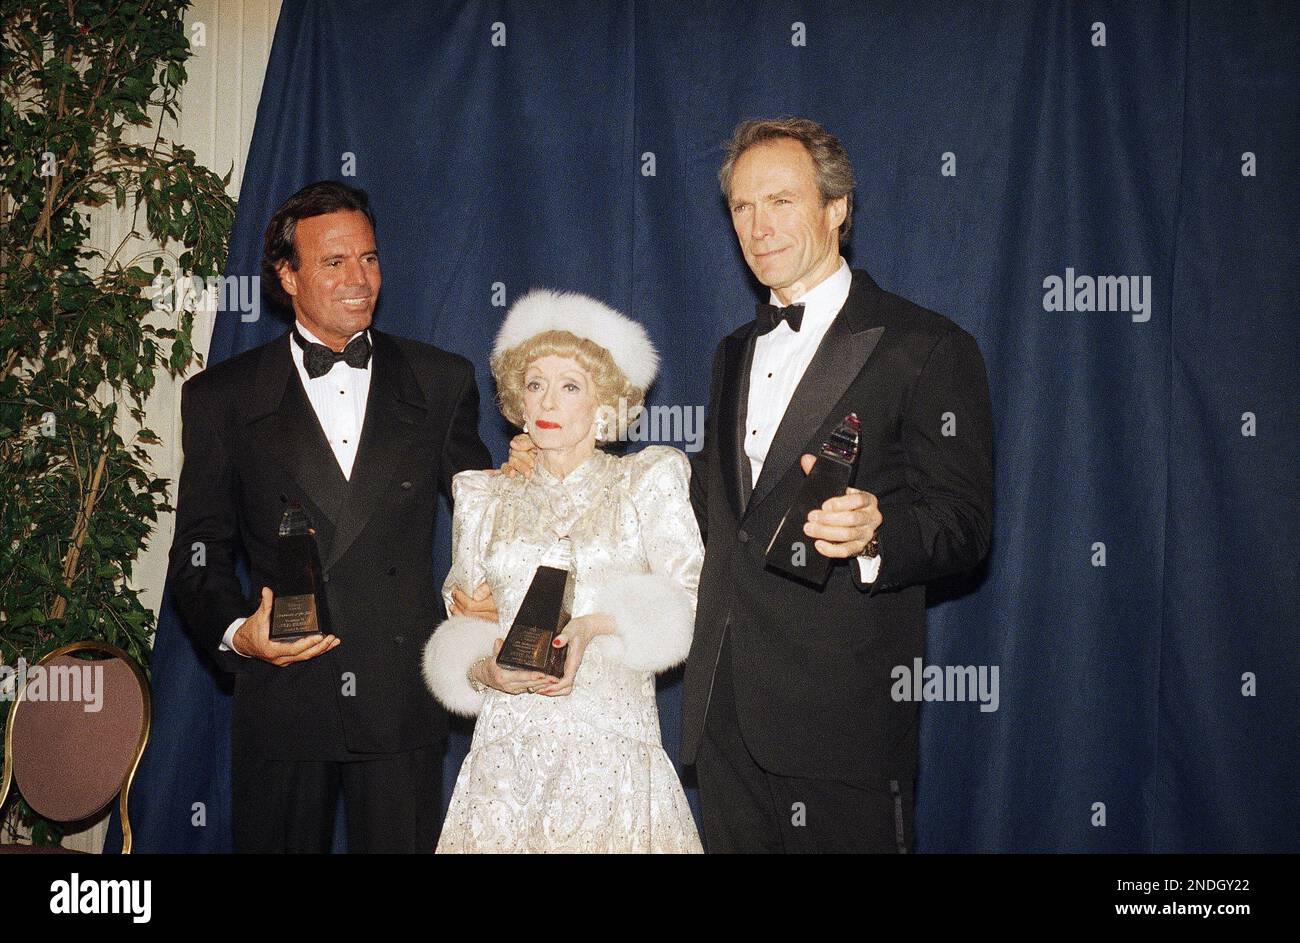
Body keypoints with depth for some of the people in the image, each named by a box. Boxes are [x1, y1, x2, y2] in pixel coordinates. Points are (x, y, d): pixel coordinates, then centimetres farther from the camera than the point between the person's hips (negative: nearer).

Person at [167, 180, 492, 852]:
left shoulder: (440, 381, 6)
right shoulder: (222, 396, 4)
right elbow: (199, 549, 4)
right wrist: (235, 632, -14)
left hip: (403, 699, 1)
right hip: (280, 701, 0)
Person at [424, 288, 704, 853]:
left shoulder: (648, 481, 5)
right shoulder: (485, 499, 13)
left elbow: (690, 600, -2)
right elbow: (461, 623, 14)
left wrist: (594, 626, -17)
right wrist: (484, 669, -8)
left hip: (612, 743, -2)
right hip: (505, 749, 2)